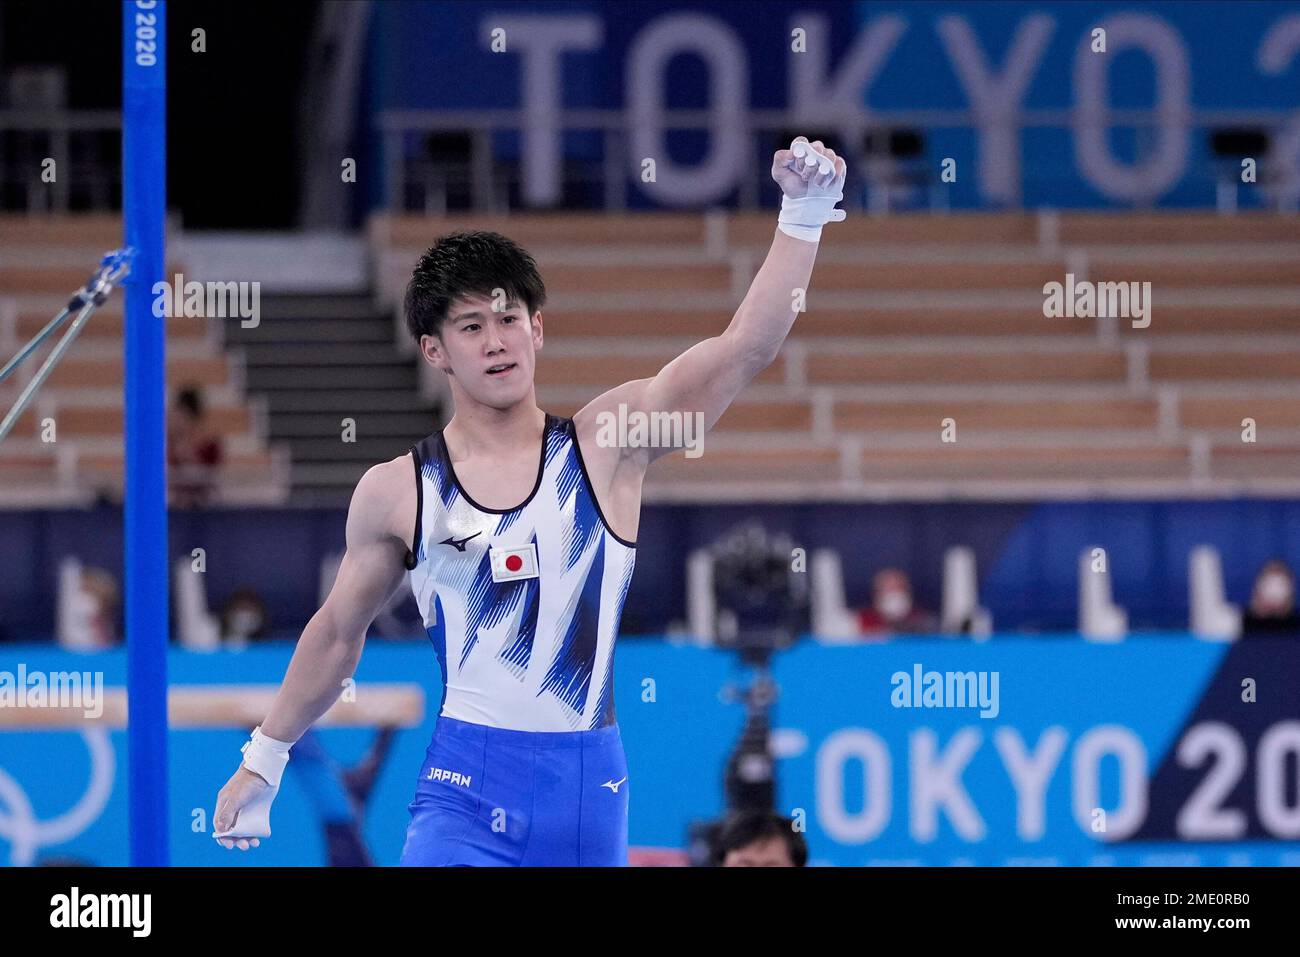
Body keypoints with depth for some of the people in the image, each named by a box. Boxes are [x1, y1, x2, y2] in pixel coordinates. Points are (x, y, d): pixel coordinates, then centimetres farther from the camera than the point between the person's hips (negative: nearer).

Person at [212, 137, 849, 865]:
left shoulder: (607, 443, 1)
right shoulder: (396, 492, 3)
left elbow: (746, 348, -8)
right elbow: (337, 633, 17)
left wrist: (804, 218, -18)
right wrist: (264, 761, 24)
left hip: (590, 786, 1)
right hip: (466, 796, -1)